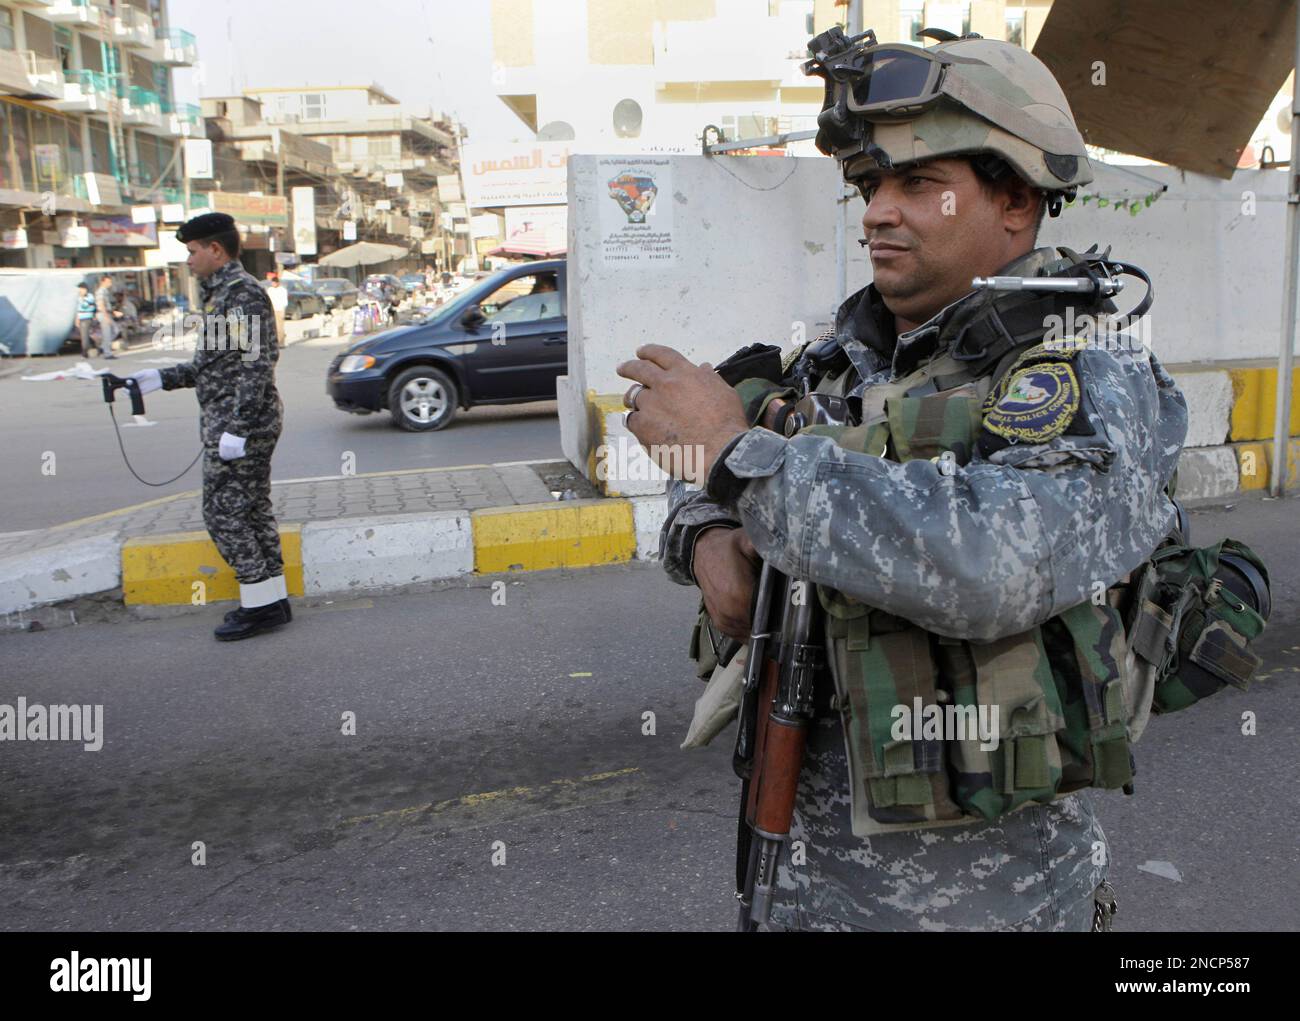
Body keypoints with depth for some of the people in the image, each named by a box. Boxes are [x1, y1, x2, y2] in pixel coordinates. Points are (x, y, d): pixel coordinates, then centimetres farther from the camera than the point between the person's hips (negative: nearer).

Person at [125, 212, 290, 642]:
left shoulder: (241, 292, -13)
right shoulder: (222, 292, 19)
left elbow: (255, 365, -21)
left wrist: (236, 427, -23)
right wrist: (162, 378, 16)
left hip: (238, 423, -10)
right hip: (241, 424, 10)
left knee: (225, 513, -5)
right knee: (252, 511, 12)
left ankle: (261, 604, 1)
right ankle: (272, 601, 18)